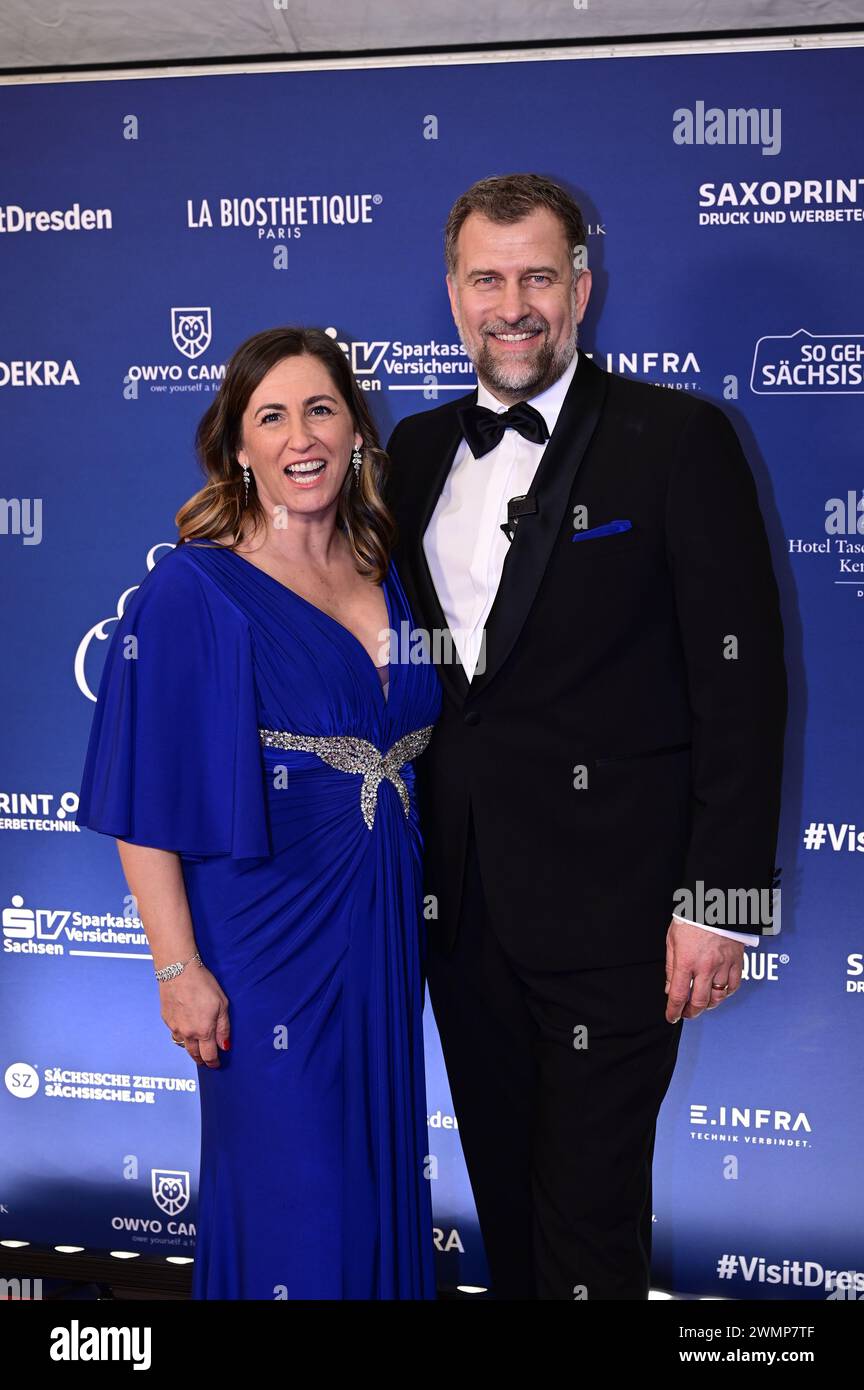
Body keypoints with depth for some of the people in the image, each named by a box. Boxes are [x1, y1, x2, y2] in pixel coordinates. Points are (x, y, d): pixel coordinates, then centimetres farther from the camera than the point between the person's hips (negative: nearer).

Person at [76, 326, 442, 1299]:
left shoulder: (389, 575, 7)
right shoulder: (192, 589, -10)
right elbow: (145, 799, -12)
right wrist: (179, 969, -16)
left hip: (386, 928, 6)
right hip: (269, 934, -5)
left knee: (381, 1173, 16)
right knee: (292, 1192, 4)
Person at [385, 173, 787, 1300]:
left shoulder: (677, 439, -7)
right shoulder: (418, 450, 10)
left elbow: (741, 680, -10)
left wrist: (721, 899, -14)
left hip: (610, 906, -5)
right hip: (462, 900, 6)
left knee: (590, 1219, 4)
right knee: (503, 1190, 18)